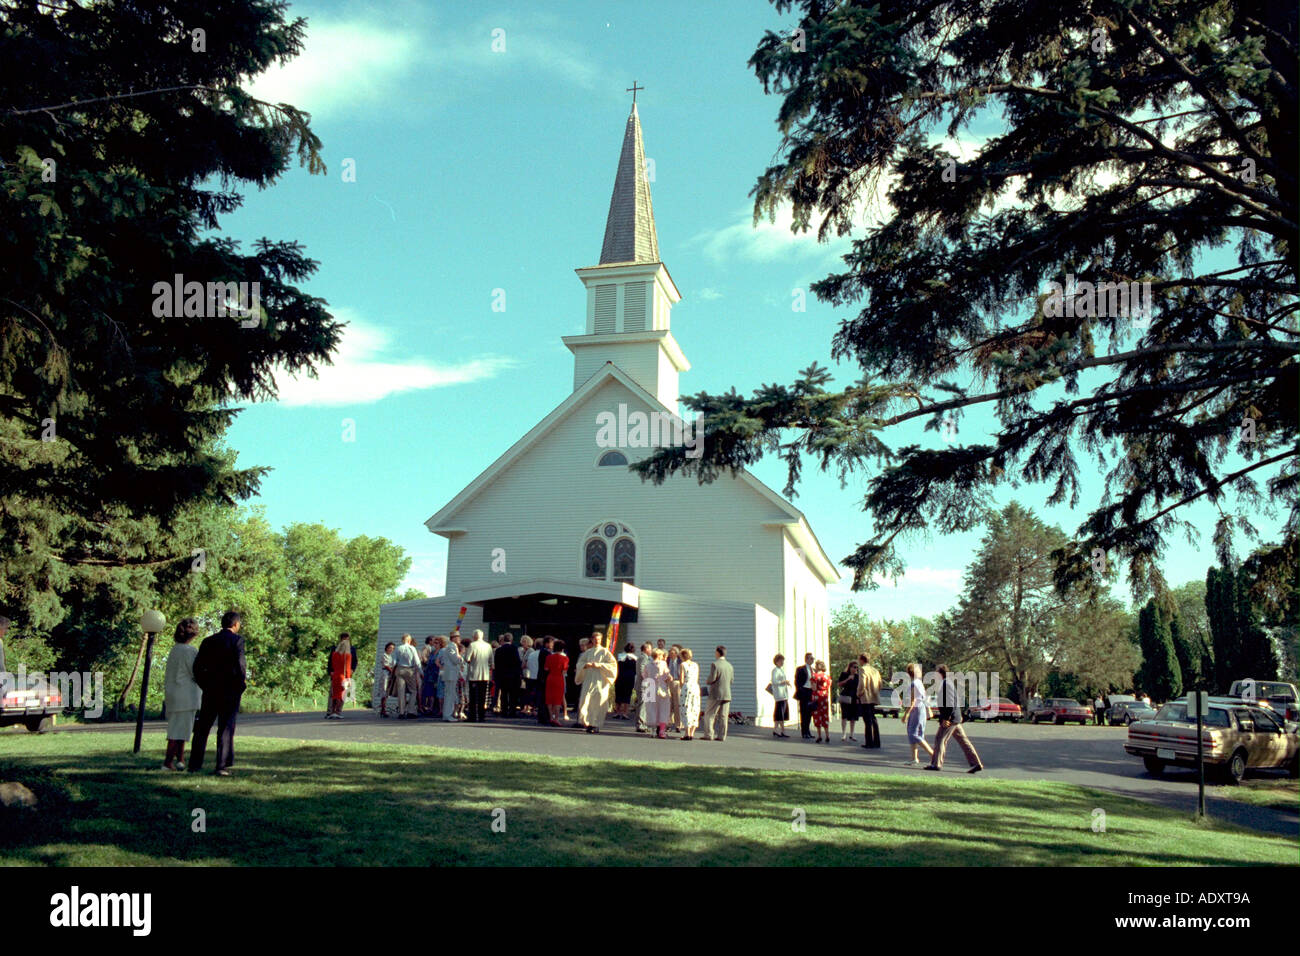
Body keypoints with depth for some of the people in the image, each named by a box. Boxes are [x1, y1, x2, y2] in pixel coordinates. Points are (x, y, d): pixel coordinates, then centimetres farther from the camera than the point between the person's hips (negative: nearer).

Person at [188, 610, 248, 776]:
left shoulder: (208, 641, 8)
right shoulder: (237, 640, -8)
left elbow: (197, 665, 5)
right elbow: (240, 663, -17)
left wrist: (204, 684, 13)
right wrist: (242, 681, -3)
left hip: (210, 690, 4)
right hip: (230, 690, -4)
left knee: (203, 727, 14)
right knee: (226, 728, 0)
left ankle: (194, 765, 17)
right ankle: (222, 766, -3)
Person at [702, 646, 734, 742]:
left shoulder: (715, 664, -12)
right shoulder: (729, 665, 7)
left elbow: (711, 679, -16)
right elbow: (731, 681, 12)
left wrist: (708, 682, 5)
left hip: (716, 695, -5)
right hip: (727, 695, 5)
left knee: (709, 715, 4)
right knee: (723, 717, 7)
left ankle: (709, 735, 0)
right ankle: (721, 736, 6)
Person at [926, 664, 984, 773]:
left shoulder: (946, 683, -15)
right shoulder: (949, 682, 16)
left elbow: (951, 702, -22)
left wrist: (946, 718, -22)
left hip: (950, 718, -10)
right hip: (955, 717, 10)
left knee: (940, 739, -2)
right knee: (962, 740, 10)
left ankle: (936, 764, 2)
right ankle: (976, 763, 10)